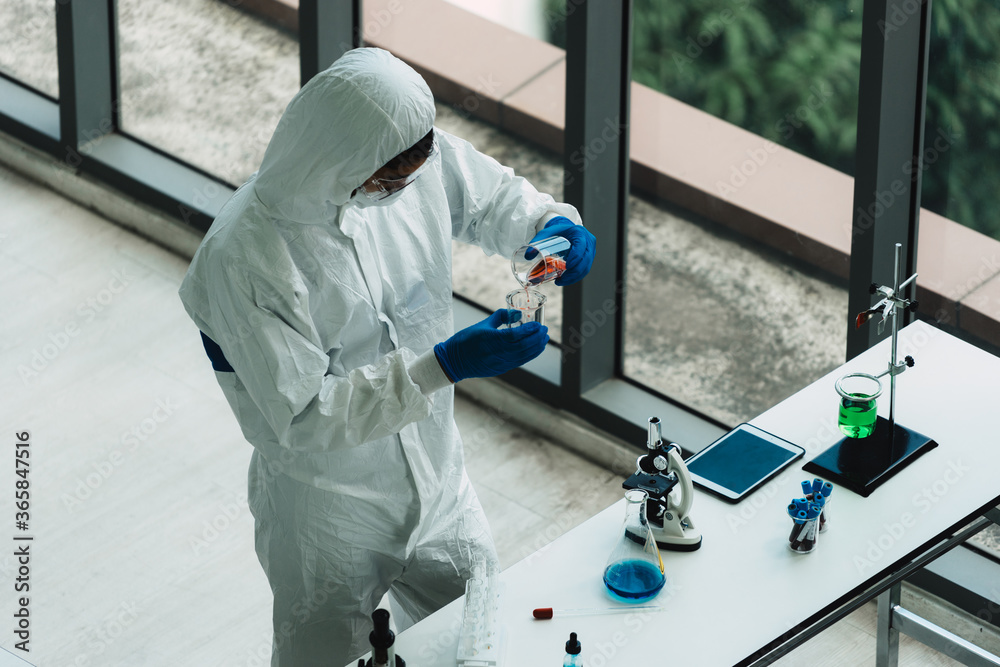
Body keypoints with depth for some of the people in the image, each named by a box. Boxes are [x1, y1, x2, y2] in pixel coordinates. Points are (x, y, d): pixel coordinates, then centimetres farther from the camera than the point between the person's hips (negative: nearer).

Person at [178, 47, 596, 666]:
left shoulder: (423, 157, -16)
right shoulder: (244, 256, -32)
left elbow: (495, 198, 7)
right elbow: (302, 416, -30)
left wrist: (553, 223, -16)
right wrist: (442, 366, -36)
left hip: (440, 490, 6)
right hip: (330, 518, -5)